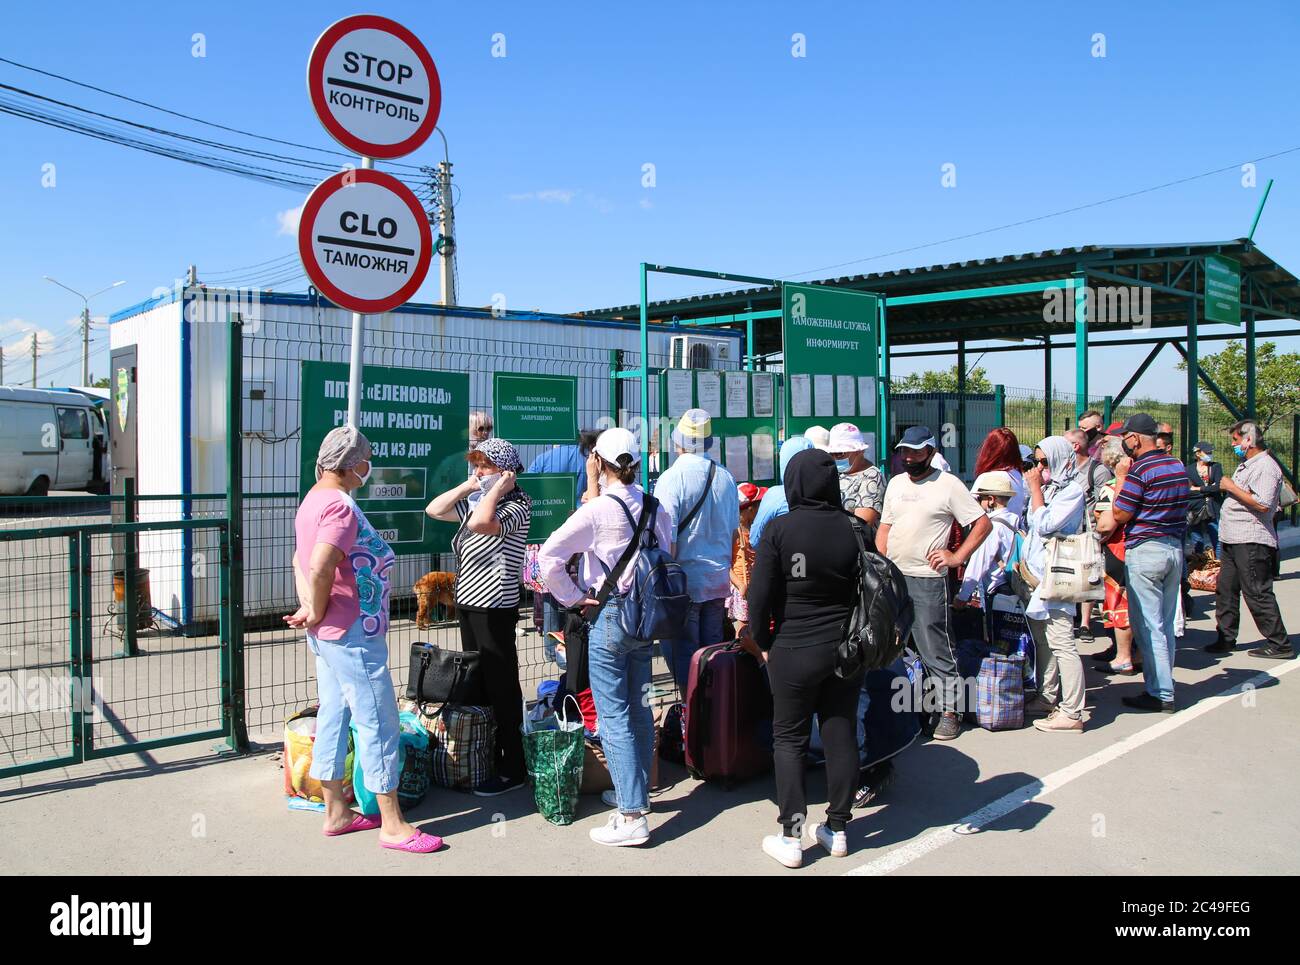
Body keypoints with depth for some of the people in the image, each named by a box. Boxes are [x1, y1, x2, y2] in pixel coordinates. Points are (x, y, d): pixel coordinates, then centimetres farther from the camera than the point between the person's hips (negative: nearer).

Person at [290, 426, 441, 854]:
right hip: (352, 633, -10)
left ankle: (336, 812, 25)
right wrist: (317, 613, -15)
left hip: (328, 634, 10)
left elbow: (300, 558, 16)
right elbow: (320, 568, -31)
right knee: (377, 722, -3)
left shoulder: (313, 500, 12)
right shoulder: (340, 505, -20)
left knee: (334, 716, 15)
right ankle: (392, 824, 5)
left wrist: (309, 607, 4)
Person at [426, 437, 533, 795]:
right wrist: (467, 486, 6)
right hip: (469, 604, 9)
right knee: (478, 685, 17)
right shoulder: (476, 502, 13)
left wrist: (498, 488, -18)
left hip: (495, 608, -9)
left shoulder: (517, 505, -13)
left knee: (502, 688, -3)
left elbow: (480, 523, -31)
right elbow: (434, 510, 14)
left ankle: (513, 769, 6)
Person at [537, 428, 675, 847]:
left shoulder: (597, 510, -15)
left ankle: (632, 816, -2)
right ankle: (636, 792, 32)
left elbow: (549, 556, -19)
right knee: (640, 710, 18)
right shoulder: (656, 507, 3)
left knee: (614, 717, -2)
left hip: (609, 618, -7)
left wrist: (574, 598, -8)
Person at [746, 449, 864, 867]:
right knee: (842, 735, 12)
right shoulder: (853, 527, -3)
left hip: (794, 651, -3)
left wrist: (763, 641, 3)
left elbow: (760, 594, -11)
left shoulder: (779, 529, -13)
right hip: (846, 649, 4)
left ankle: (790, 836, 10)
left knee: (789, 739, 9)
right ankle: (837, 829, 23)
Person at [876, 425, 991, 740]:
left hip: (927, 580, -6)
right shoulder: (895, 483, 14)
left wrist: (957, 557, -11)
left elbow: (983, 523, -5)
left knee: (936, 650, -3)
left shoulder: (948, 484, -5)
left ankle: (950, 711, 8)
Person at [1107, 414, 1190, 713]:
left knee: (1147, 626, -1)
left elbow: (1120, 515, -13)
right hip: (1175, 548, 9)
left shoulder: (1139, 470, -16)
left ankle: (1160, 694, 2)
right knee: (1165, 624, 14)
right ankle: (1163, 687, 22)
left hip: (1145, 550, -8)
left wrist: (1120, 478, -5)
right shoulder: (1178, 466, 10)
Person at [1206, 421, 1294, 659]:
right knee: (1225, 590, 12)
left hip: (1251, 541, -10)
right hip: (1233, 540, 10)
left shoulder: (1266, 467, -14)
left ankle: (1280, 644, 3)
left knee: (1257, 593, -6)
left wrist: (1232, 487, -18)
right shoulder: (1246, 465, 18)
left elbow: (1262, 504, -25)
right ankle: (1226, 639, 20)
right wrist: (1226, 487, 11)